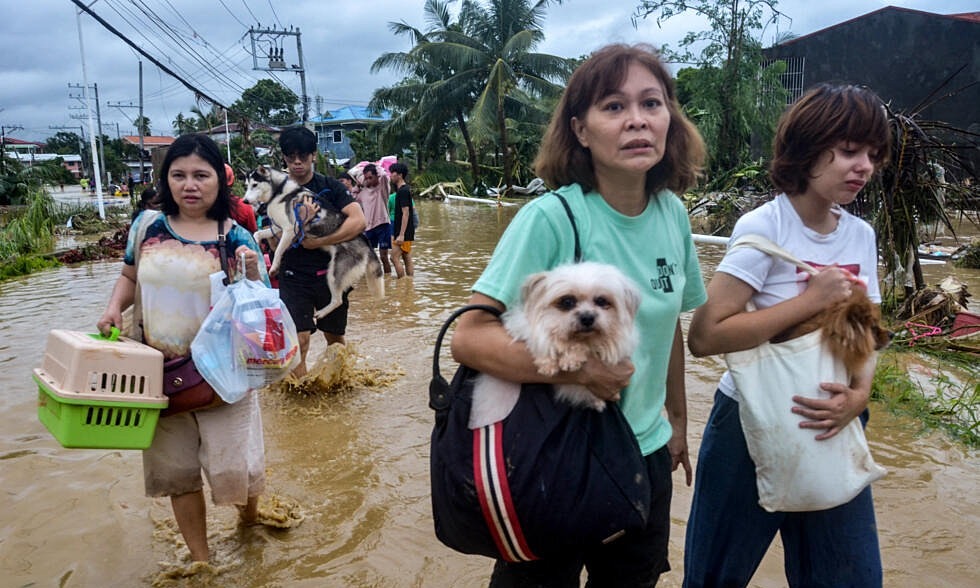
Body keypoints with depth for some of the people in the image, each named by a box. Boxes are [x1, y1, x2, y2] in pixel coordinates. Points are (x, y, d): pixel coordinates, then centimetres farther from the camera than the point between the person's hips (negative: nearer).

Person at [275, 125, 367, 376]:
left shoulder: (330, 187, -1)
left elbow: (359, 222, -15)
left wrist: (318, 242, -20)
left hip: (330, 275, 1)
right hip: (294, 278, 0)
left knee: (335, 338, 15)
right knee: (298, 342, -10)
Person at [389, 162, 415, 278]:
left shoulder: (403, 191, -15)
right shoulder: (404, 189, 14)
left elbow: (405, 213, -20)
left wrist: (401, 234, -23)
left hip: (403, 232, -10)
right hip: (407, 232, 10)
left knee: (395, 258, -8)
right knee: (407, 259, 10)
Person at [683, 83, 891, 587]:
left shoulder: (861, 235, 2)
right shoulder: (764, 227, -17)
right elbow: (704, 336, -26)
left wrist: (859, 394, -14)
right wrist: (812, 298, -24)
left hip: (830, 428, 6)